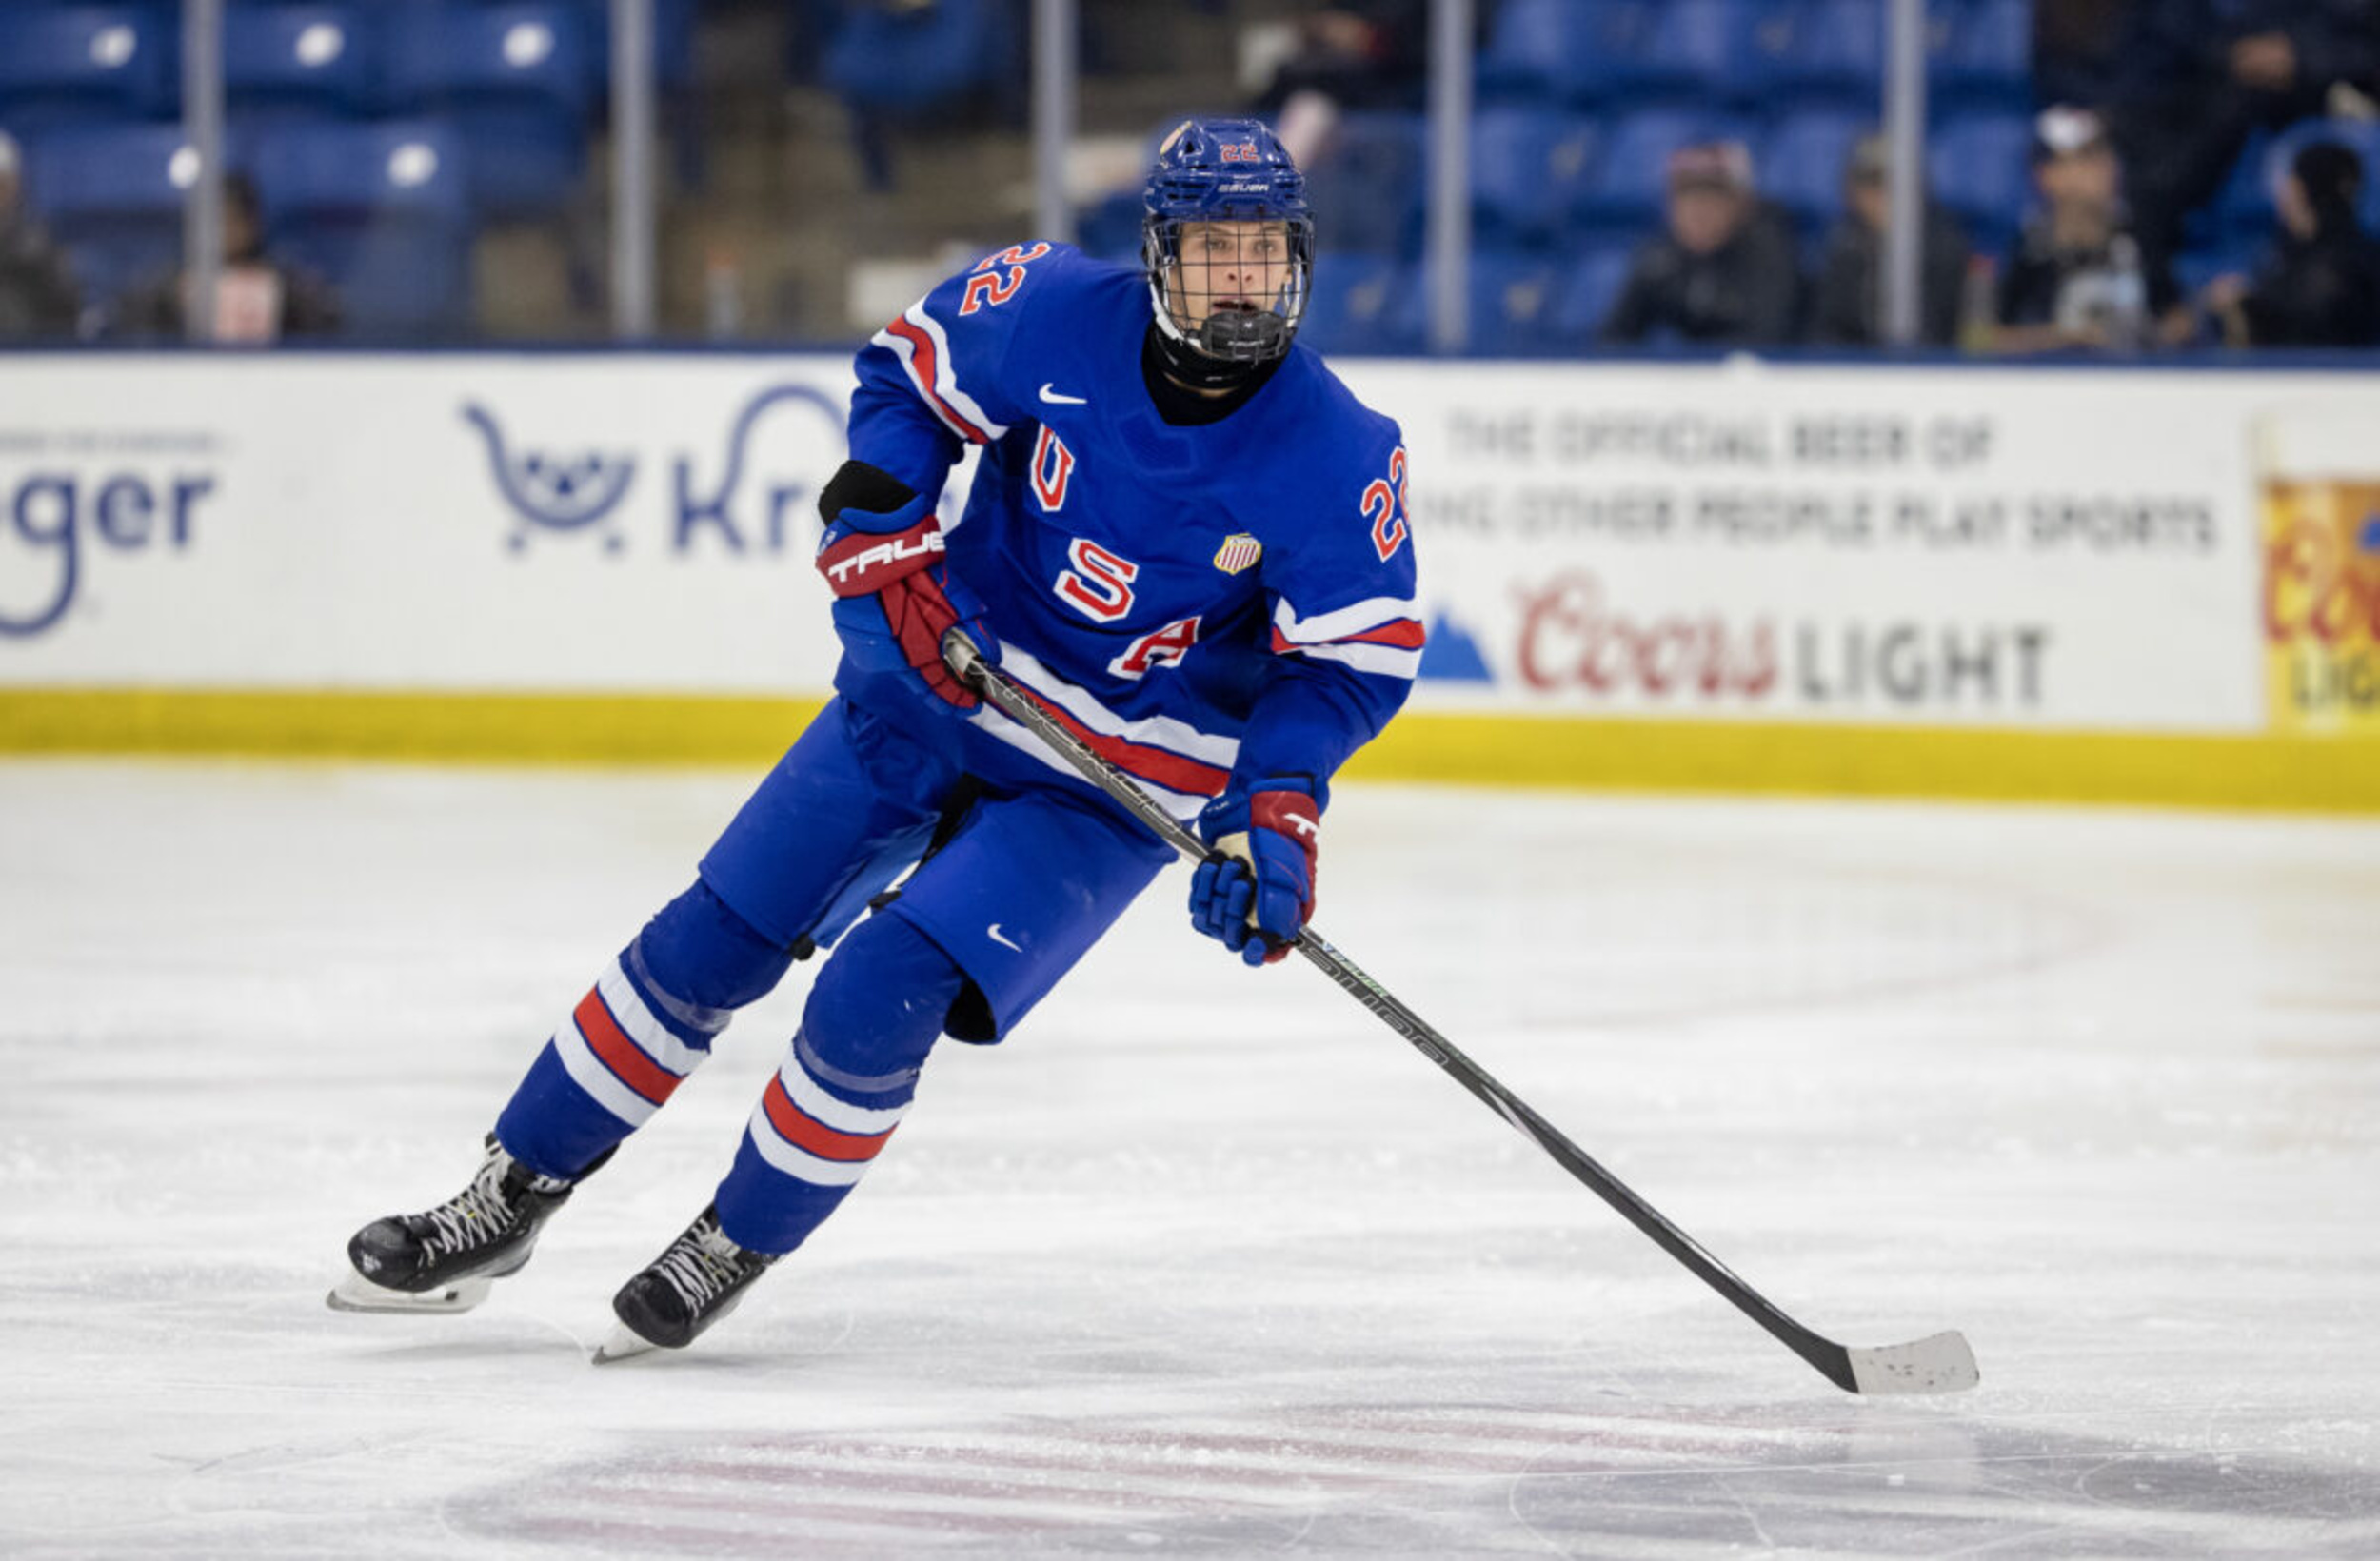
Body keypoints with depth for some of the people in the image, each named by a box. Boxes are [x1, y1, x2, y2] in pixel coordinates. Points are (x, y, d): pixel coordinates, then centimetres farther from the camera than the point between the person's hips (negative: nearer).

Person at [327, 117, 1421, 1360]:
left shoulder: (1342, 456, -19)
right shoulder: (1055, 316, -16)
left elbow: (1352, 660, -12)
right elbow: (911, 370, 2)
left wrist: (1271, 812, -26)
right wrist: (880, 531, -11)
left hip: (1105, 787, -3)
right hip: (940, 677, 3)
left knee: (878, 999, -18)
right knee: (710, 940, 3)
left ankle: (733, 1250, 5)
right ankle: (509, 1201, 18)